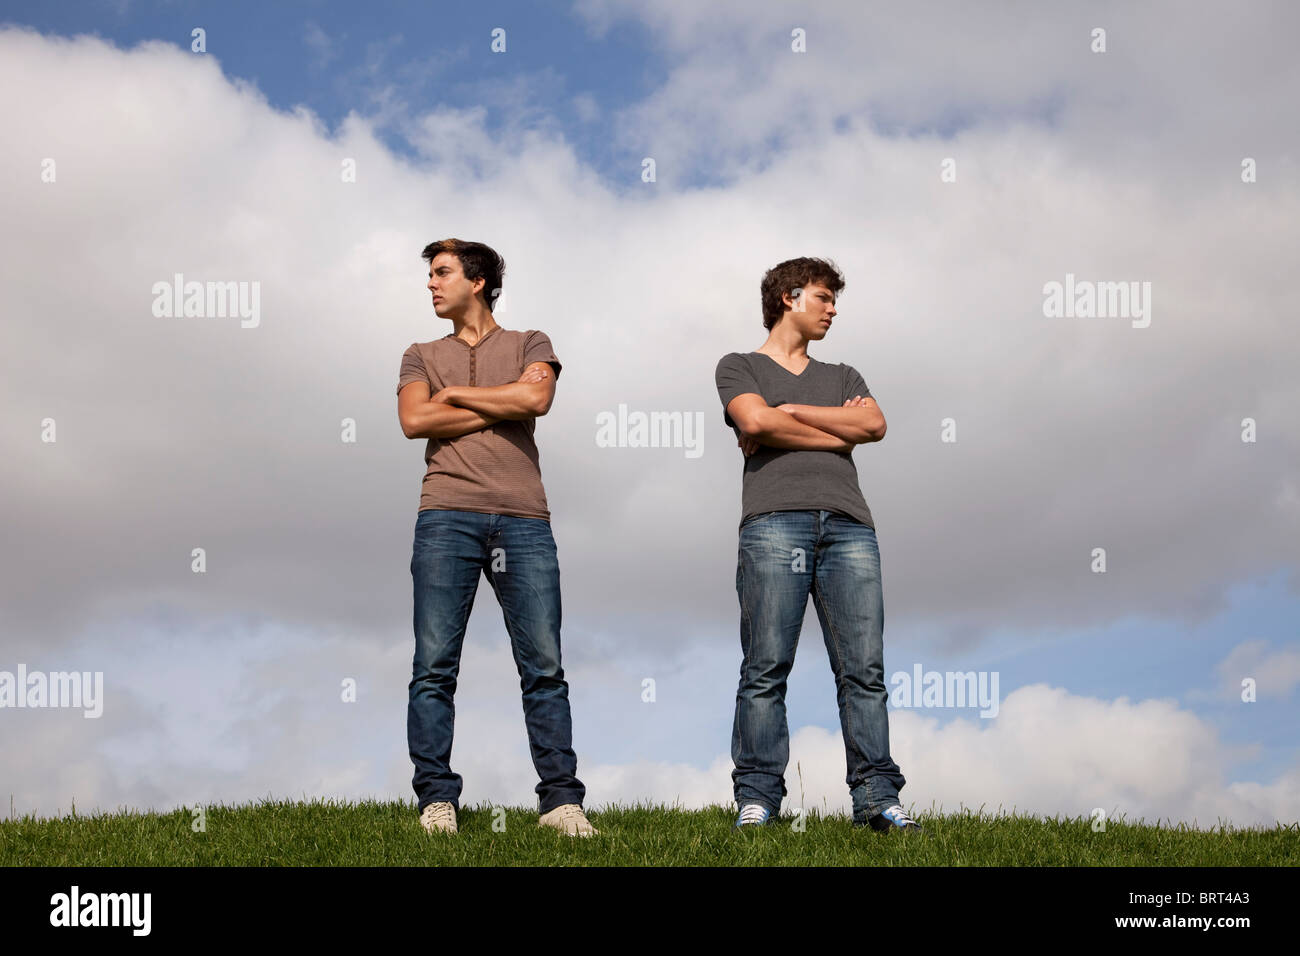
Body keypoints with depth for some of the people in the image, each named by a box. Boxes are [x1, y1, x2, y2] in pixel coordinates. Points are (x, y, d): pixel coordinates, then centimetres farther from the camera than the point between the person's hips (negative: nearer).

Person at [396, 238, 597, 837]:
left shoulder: (530, 344, 18)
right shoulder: (422, 356, 22)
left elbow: (536, 397, -4)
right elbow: (414, 420, 2)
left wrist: (454, 394, 4)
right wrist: (501, 406, 1)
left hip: (522, 519, -1)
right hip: (447, 517, 1)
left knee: (544, 667, -5)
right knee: (434, 666, -5)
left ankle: (560, 800, -3)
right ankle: (437, 800, -1)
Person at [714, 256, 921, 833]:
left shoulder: (842, 377, 30)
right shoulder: (740, 367, 19)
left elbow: (874, 425, 9)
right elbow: (756, 422, -2)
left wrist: (789, 412, 6)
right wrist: (836, 430, 6)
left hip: (848, 522, 4)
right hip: (775, 519, -3)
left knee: (864, 669, -5)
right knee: (766, 667, -9)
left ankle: (875, 796, -6)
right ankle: (757, 797, -9)